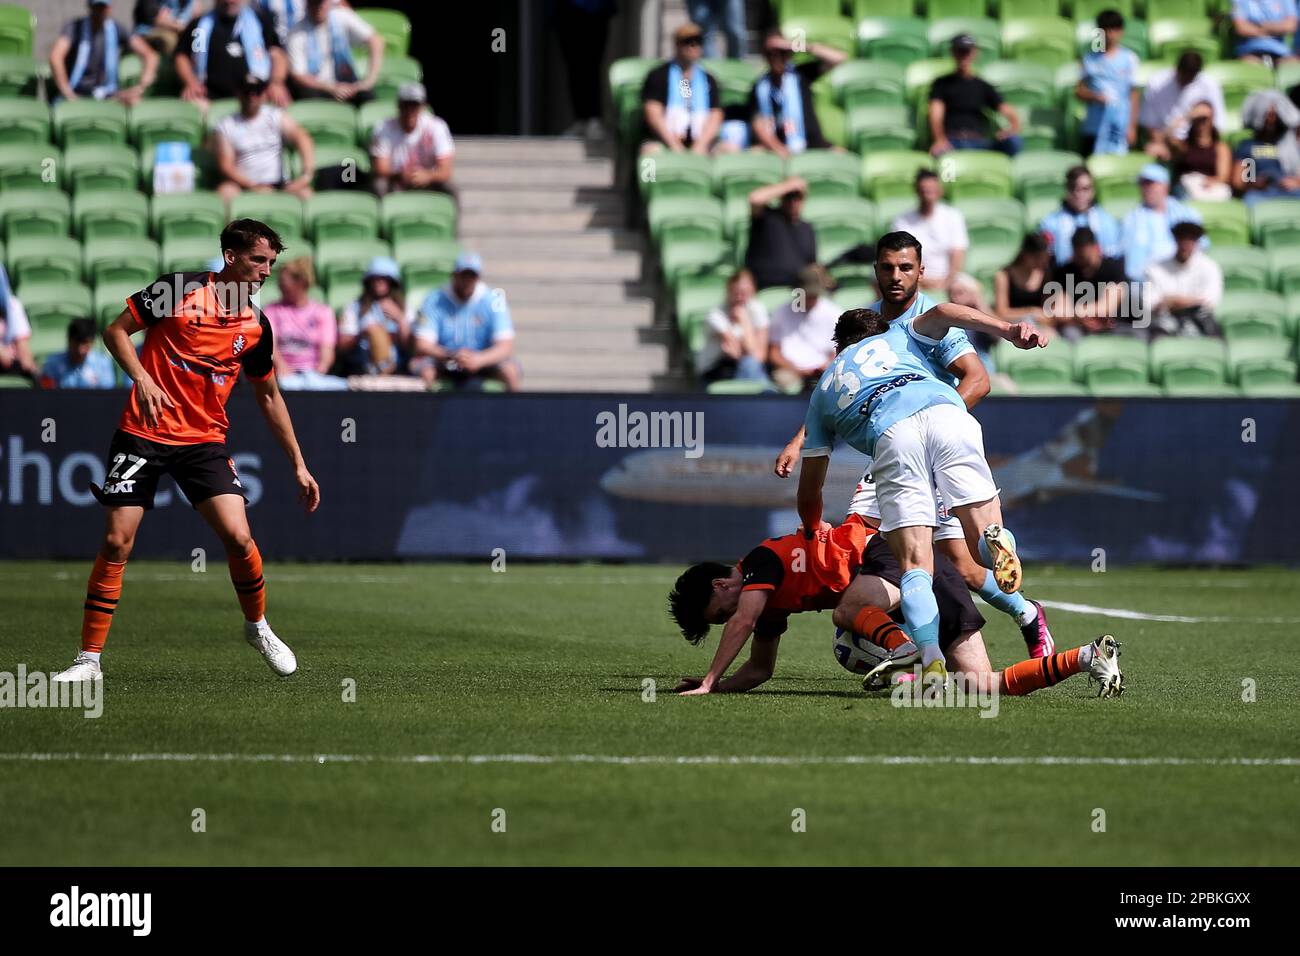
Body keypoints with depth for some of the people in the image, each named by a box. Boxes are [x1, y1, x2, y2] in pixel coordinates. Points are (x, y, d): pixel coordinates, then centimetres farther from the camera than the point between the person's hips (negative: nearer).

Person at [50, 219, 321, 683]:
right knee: (116, 542, -8)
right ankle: (88, 659, 1)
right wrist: (142, 379, -17)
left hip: (205, 442, 3)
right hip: (144, 432, -3)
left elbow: (268, 397, 16)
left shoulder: (257, 326, 4)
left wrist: (298, 465, 15)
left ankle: (257, 627, 14)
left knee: (238, 537, -14)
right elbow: (116, 330, -1)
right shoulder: (180, 289, -8)